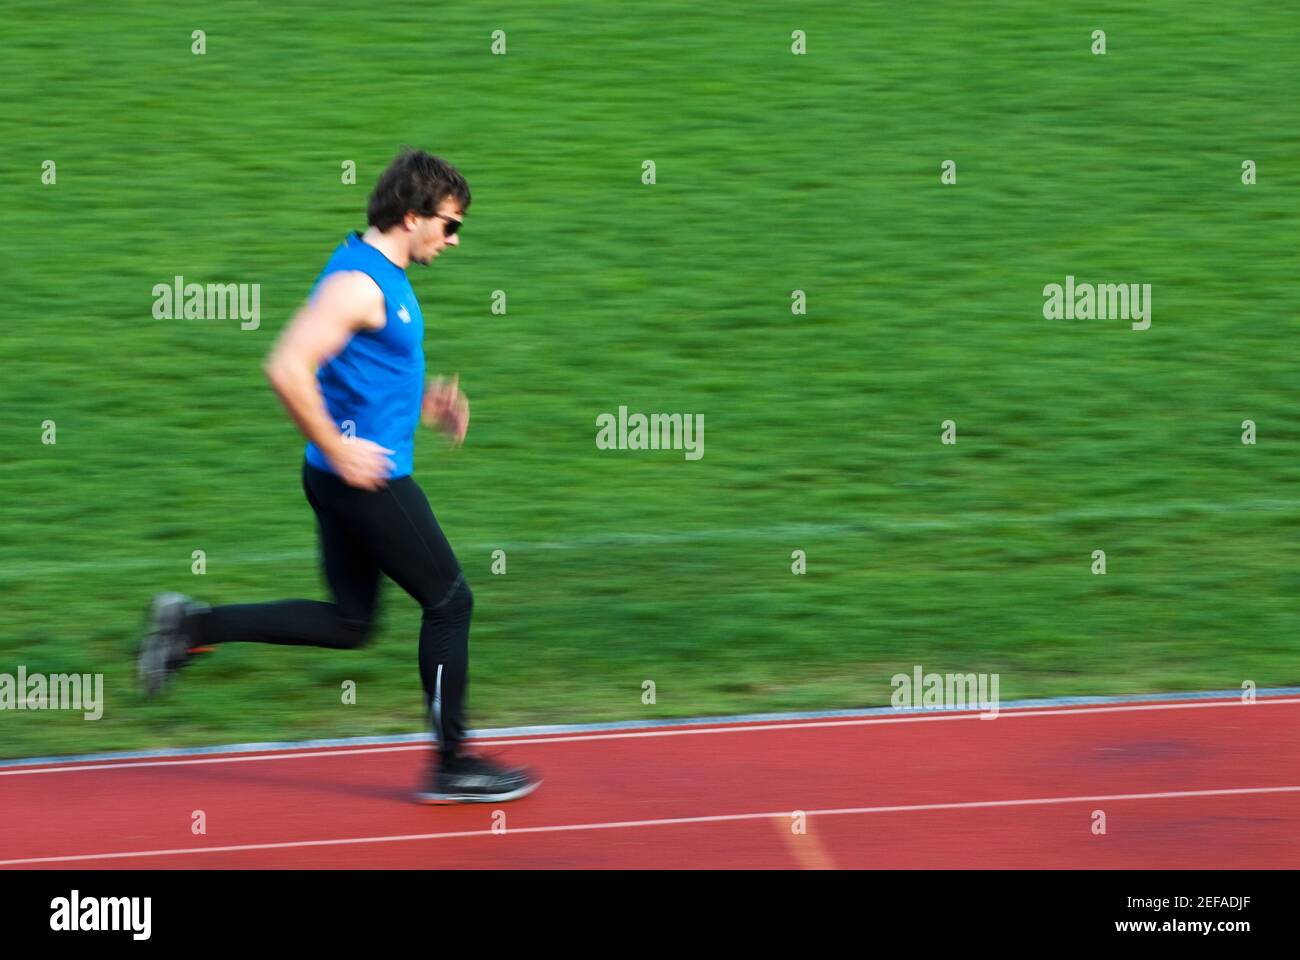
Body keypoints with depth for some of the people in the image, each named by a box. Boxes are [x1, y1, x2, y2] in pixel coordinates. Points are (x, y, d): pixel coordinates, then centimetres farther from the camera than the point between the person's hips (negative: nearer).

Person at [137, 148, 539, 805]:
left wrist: (422, 405, 14)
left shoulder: (384, 276, 13)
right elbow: (287, 368, -29)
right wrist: (339, 450, -23)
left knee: (349, 623, 14)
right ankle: (452, 765, 9)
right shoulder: (358, 283, -19)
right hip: (366, 478, -10)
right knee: (450, 602, 0)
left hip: (361, 475, 10)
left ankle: (194, 626, 12)